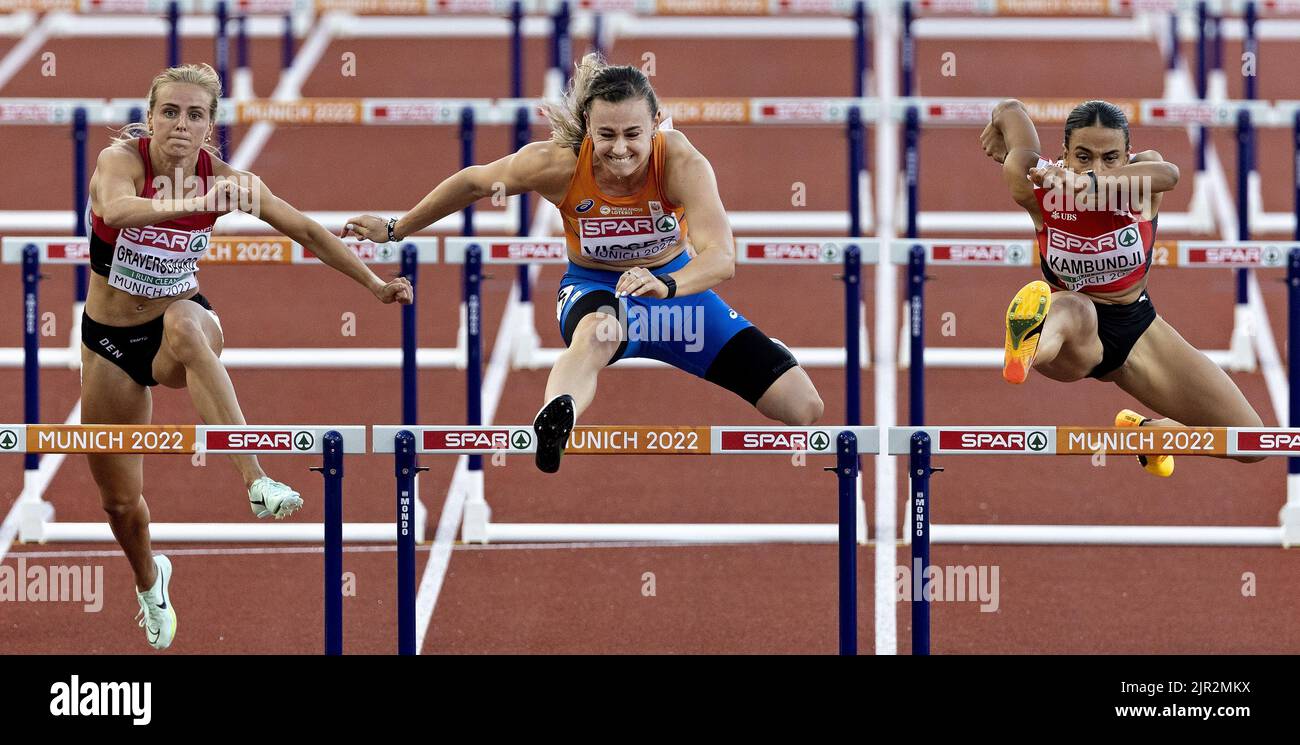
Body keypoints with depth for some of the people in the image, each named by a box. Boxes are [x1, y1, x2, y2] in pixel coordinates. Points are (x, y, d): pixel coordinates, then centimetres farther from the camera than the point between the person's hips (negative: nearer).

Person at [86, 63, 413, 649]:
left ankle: (257, 483, -50)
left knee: (186, 325, -41)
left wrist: (374, 283, -3)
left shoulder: (220, 178, -13)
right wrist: (194, 203, -59)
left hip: (180, 322, 0)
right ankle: (150, 579, 44)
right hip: (109, 338, 0)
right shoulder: (121, 160, -21)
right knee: (120, 502, 7)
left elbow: (304, 230, -2)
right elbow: (118, 209, -45)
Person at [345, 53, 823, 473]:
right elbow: (474, 182, -7)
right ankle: (552, 427, -76)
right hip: (594, 288, -2)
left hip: (676, 281, 2)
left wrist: (665, 286, -62)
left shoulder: (681, 162, -29)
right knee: (598, 332, -46)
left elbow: (721, 259, -41)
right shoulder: (560, 163, -25)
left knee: (804, 407, -9)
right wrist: (395, 230, 3)